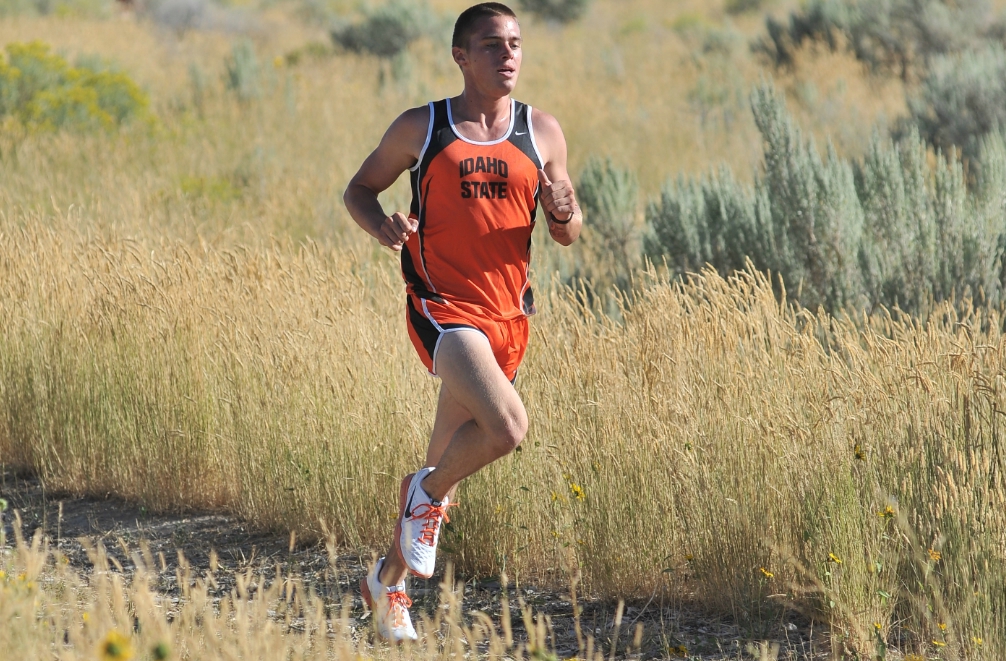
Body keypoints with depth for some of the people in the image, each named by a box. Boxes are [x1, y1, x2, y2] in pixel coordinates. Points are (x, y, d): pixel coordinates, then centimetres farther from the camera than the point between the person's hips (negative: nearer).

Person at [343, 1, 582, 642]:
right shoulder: (421, 129, 0)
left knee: (447, 462, 12)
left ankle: (388, 580, 32)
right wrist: (383, 225, -12)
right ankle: (430, 495, 2)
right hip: (443, 307, -4)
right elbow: (359, 190, 10)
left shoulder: (542, 133, 8)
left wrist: (565, 214, -11)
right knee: (507, 427, -27)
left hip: (508, 314, 4)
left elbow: (568, 234, 14)